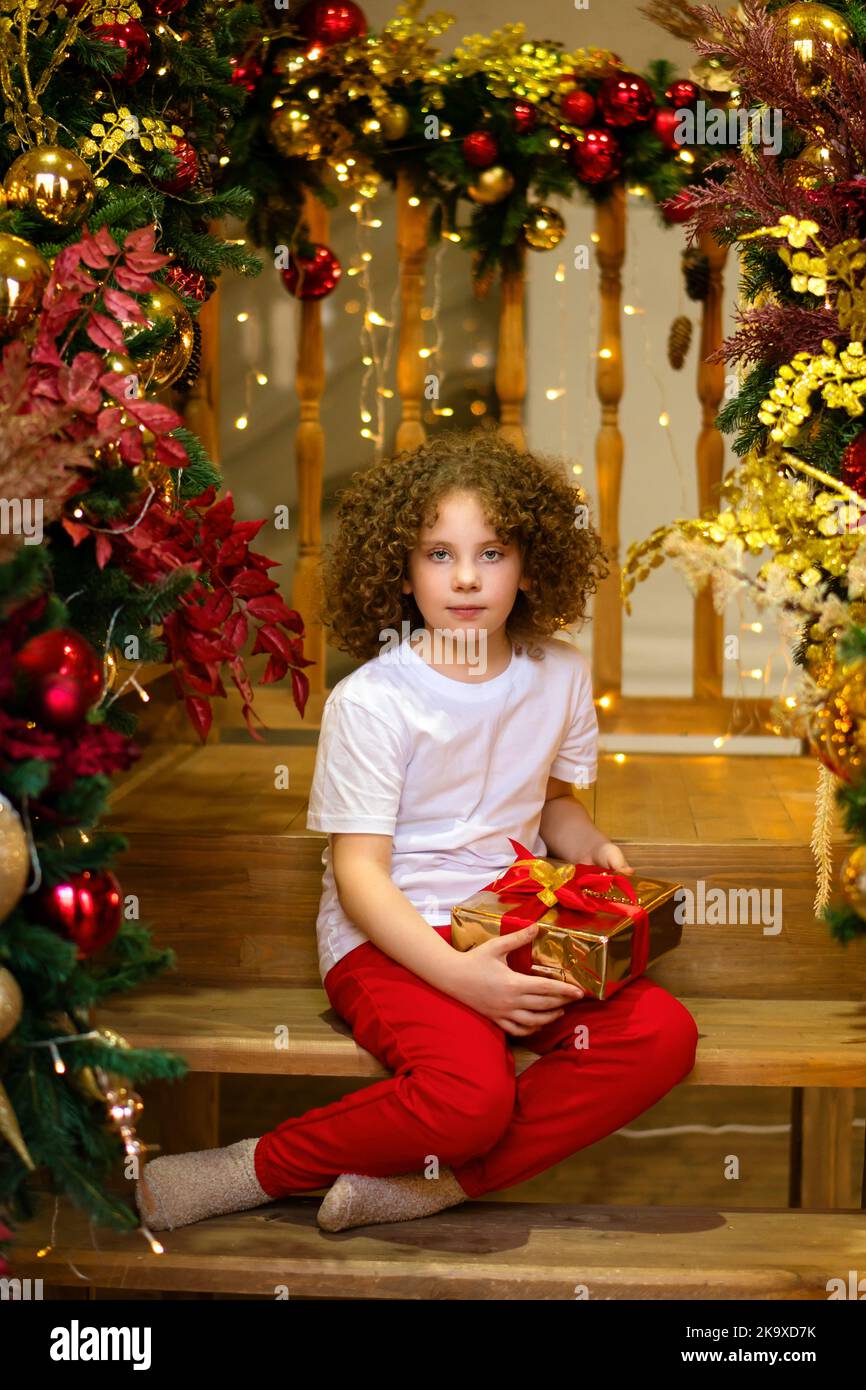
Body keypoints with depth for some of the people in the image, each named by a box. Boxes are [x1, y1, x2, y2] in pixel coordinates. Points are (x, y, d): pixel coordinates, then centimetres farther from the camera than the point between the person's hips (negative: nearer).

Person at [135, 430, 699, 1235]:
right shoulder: (370, 701, -12)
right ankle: (258, 1168, -8)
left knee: (663, 1034, -20)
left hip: (511, 926, 6)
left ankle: (432, 1183, -15)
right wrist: (458, 973, -26)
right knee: (469, 1094, -33)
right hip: (389, 937, -5)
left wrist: (591, 849, 0)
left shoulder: (558, 675, 4)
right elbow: (359, 872, -14)